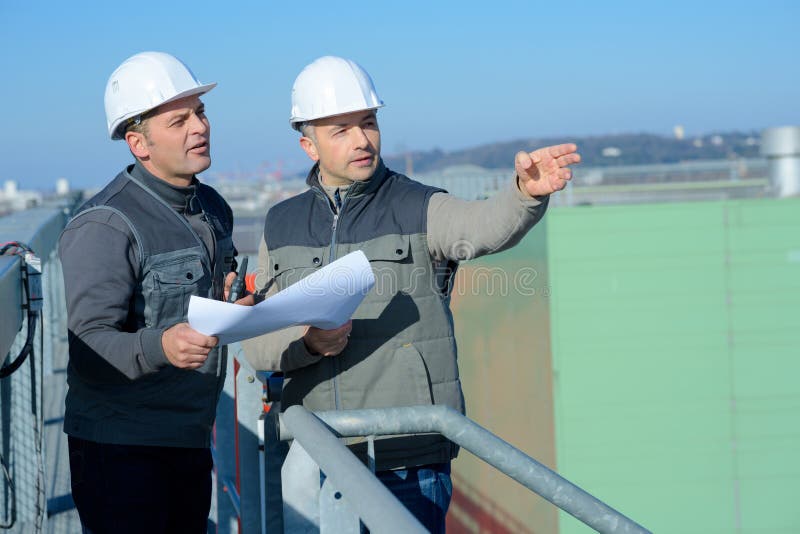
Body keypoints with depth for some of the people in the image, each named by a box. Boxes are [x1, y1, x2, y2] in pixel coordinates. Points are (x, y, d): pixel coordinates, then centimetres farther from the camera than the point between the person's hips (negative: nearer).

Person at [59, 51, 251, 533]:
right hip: (120, 447, -8)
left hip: (191, 440, 8)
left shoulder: (213, 210, 10)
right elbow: (89, 347, -23)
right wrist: (160, 345, -40)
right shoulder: (105, 226, -17)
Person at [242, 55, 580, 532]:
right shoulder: (282, 226, 8)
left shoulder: (420, 210, -3)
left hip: (410, 462, -3)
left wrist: (527, 192, -47)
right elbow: (256, 343, 6)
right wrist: (308, 341, -15)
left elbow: (488, 226, -25)